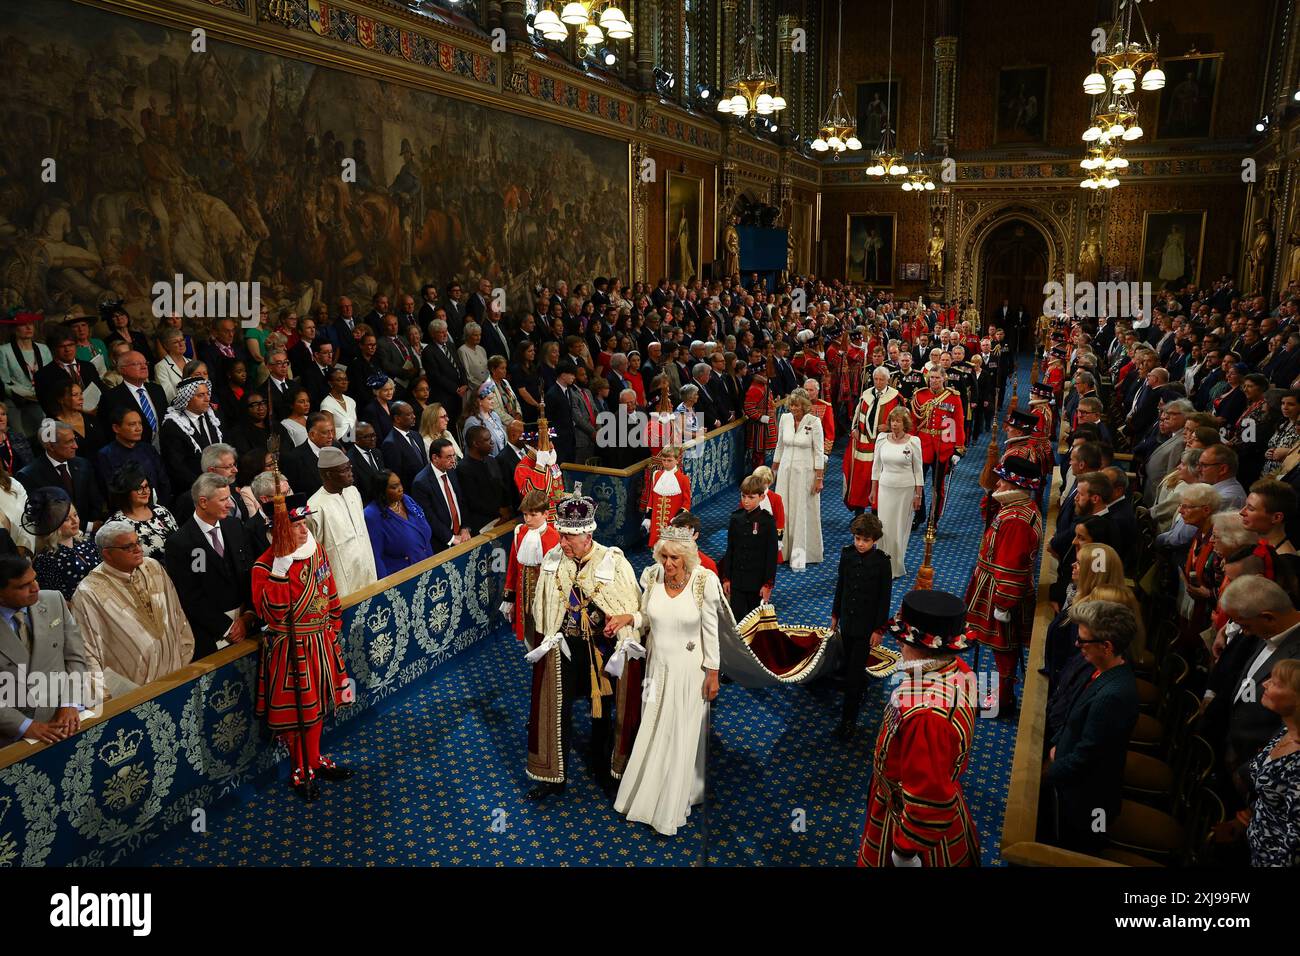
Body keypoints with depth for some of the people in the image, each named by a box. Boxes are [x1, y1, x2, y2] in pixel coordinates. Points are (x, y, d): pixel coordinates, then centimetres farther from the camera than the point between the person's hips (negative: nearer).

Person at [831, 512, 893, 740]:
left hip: (866, 623, -4)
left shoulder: (882, 561, -15)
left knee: (854, 670, -4)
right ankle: (860, 690, 45)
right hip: (847, 619, 5)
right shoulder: (847, 554, -4)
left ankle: (848, 719, 4)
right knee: (849, 664, 18)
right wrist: (835, 614, 11)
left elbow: (885, 597, -10)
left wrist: (879, 629, -9)